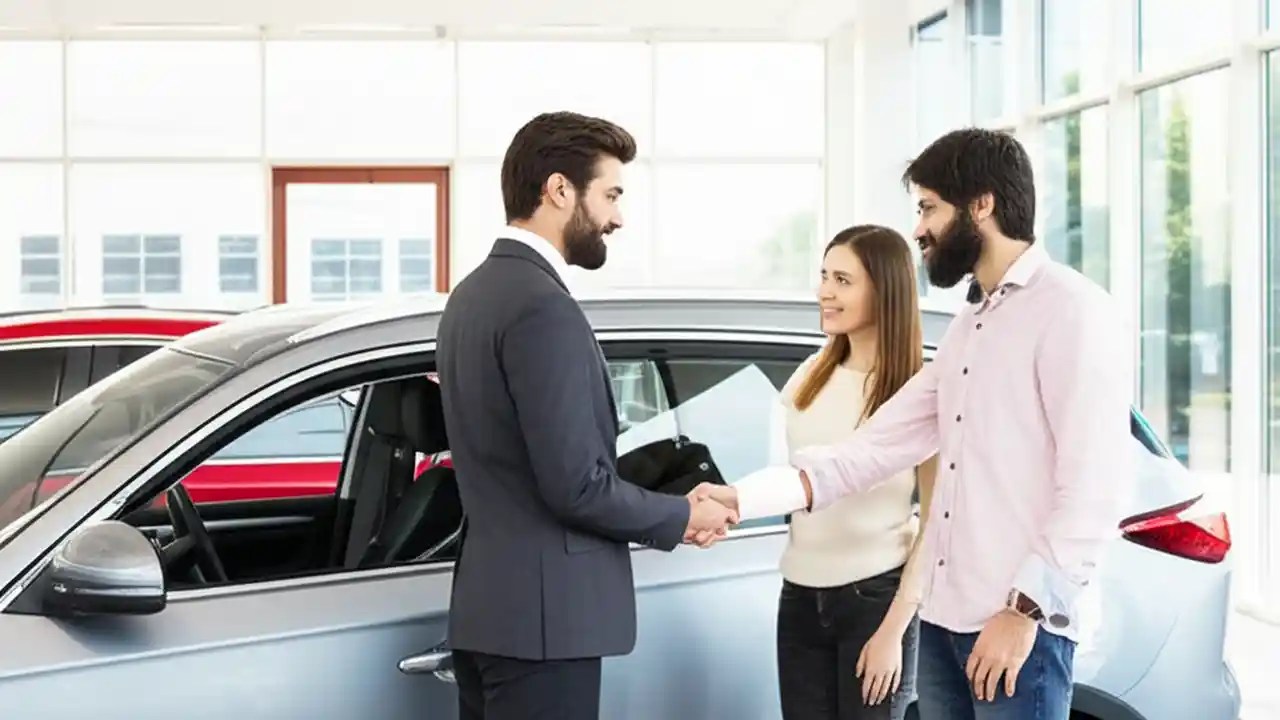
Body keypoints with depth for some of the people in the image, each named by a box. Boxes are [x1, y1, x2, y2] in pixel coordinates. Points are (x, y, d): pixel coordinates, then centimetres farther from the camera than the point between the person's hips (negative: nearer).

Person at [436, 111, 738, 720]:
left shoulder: (475, 292, 13)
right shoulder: (543, 306, -18)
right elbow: (577, 484, -21)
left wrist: (666, 510, 10)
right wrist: (681, 517, -4)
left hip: (490, 606, 10)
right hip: (539, 615, -10)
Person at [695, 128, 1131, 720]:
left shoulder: (1072, 310, -8)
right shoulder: (968, 326, 18)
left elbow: (1094, 486, -15)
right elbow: (878, 445, 12)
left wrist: (1025, 609, -20)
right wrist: (746, 500, 4)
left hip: (1017, 623, -8)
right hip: (943, 618, 8)